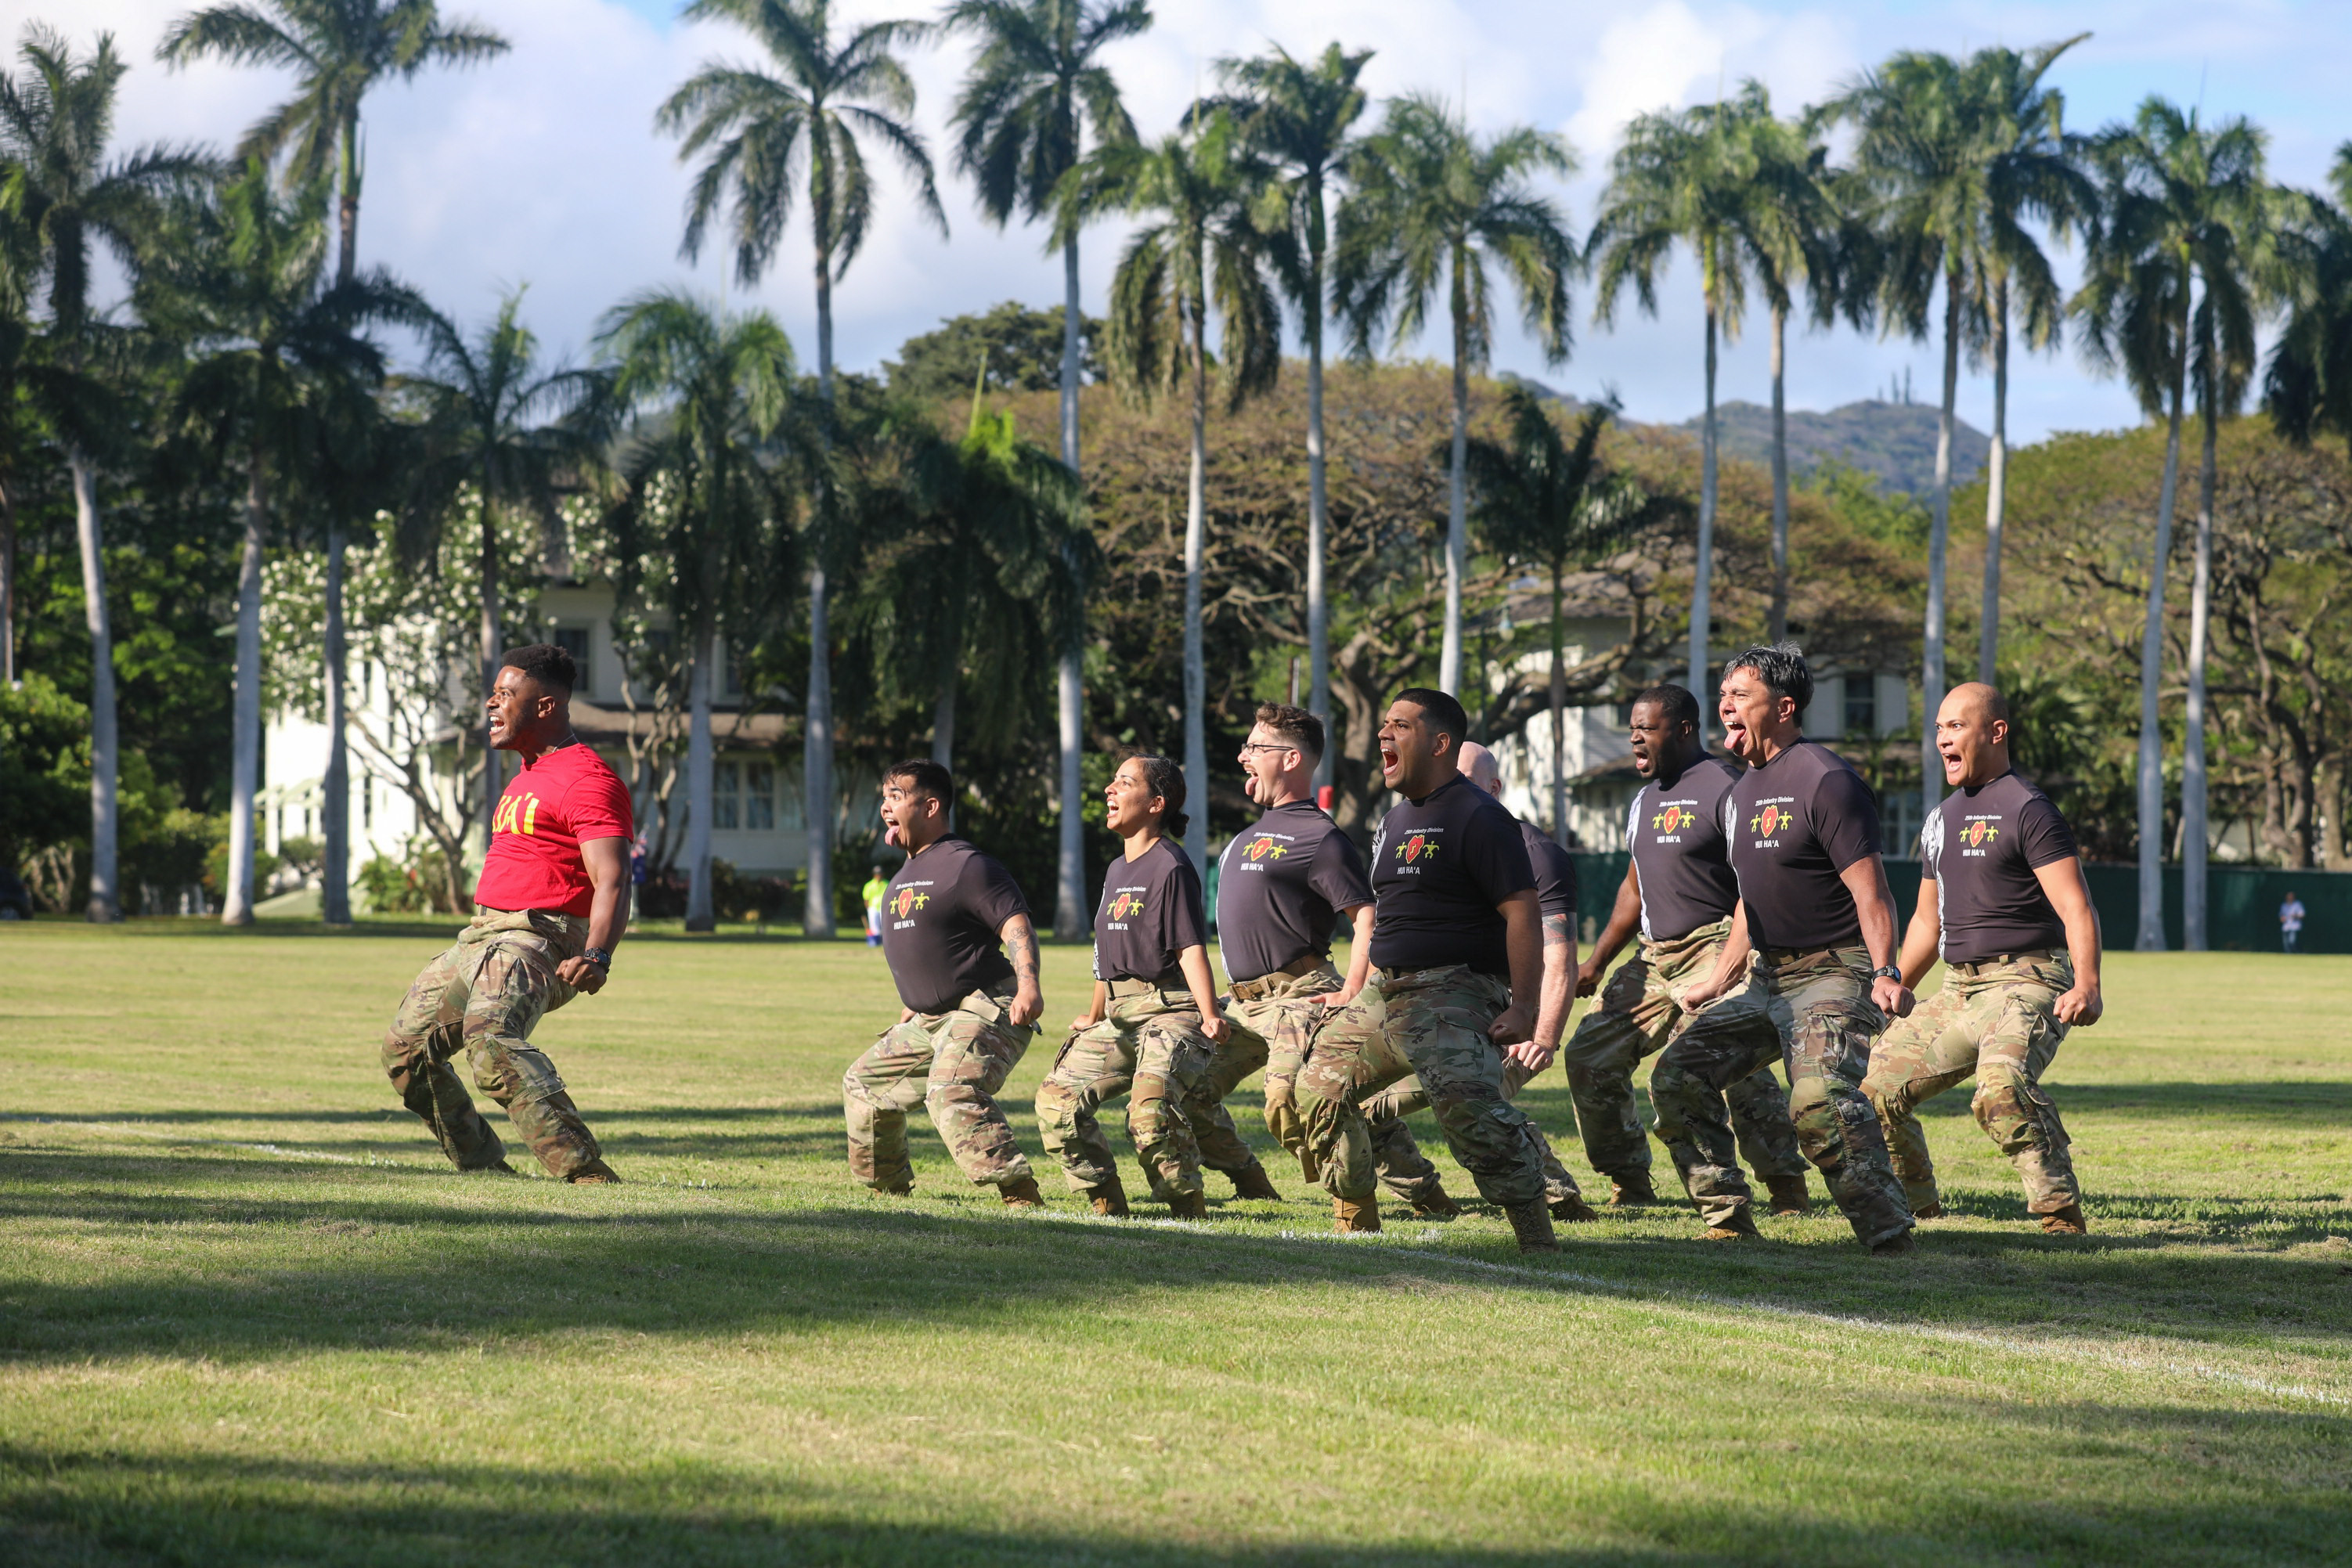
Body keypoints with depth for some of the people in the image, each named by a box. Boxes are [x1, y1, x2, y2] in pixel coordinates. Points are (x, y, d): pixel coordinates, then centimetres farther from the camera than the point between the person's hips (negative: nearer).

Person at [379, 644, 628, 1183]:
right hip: (481, 935, 11)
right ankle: (484, 1168, 16)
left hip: (537, 938, -11)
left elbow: (611, 883, -23)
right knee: (406, 1048, 11)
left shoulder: (586, 779, -12)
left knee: (490, 1037, -35)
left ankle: (586, 1172, -45)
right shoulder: (528, 774, 21)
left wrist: (596, 957, -39)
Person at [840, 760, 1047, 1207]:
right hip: (928, 1021, 11)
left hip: (985, 1013, -11)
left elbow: (1017, 927, -22)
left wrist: (1028, 983, -39)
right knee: (864, 1083, 18)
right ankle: (890, 1190, 32)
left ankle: (1022, 1197, -38)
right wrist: (906, 1019, 32)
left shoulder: (967, 865, -13)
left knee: (952, 1095, -32)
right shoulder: (905, 875, 17)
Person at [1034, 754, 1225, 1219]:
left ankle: (1190, 1212, -18)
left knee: (1150, 1108, -30)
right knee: (1056, 1098, -1)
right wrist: (1094, 1017, 33)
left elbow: (1190, 947, -17)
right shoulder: (1117, 871, 18)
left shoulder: (1170, 866, -10)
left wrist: (1210, 1016, -27)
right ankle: (1108, 1206, 6)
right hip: (1119, 1020, 9)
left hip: (1169, 1011, -9)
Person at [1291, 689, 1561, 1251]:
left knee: (1469, 1107, -28)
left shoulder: (1478, 818, -10)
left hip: (1455, 994, -10)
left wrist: (1523, 1009, -23)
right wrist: (1358, 995, 26)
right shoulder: (1395, 819, 18)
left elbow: (1522, 913, -15)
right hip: (1385, 993, 10)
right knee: (1320, 1088, 8)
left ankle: (1538, 1241, -23)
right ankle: (1357, 1226, 19)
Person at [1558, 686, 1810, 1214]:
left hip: (1717, 951, -9)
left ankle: (1788, 1186, -13)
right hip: (1655, 959, 9)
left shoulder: (1725, 789, -11)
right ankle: (1630, 1181, 17)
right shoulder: (1643, 802, 17)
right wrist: (1596, 962, 21)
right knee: (1589, 1057, 6)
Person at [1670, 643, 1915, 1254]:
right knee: (1678, 1076, 4)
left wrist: (1885, 974, -31)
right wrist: (1718, 981, 26)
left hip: (1833, 974, -10)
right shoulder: (1740, 792, 15)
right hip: (1767, 977, 10)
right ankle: (1729, 1220, 9)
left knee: (1821, 1102, -28)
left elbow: (1870, 891, -20)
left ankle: (1889, 1237, -24)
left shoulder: (1824, 780, -13)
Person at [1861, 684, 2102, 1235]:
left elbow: (2077, 909, -18)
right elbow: (1927, 920, 29)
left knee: (2002, 1086, -35)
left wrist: (2087, 986, -33)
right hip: (1958, 990, 9)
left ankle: (2062, 1215, -31)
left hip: (2026, 979, -9)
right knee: (1878, 1086, 8)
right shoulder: (1940, 819, 17)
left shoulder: (2027, 810, -9)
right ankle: (1916, 1206, 25)